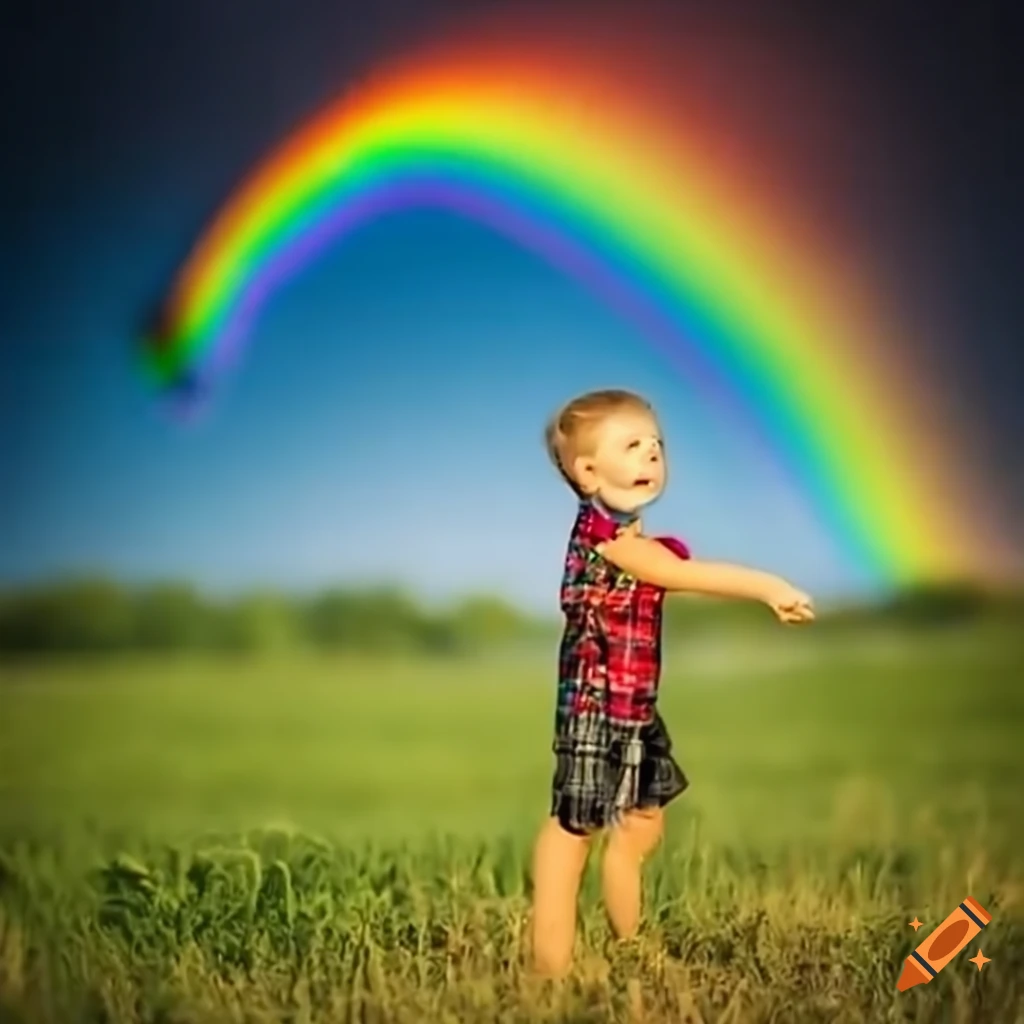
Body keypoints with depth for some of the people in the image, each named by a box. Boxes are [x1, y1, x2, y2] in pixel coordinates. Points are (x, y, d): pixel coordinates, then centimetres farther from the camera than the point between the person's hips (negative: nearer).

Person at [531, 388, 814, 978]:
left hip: (635, 708, 10)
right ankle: (552, 964, 4)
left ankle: (631, 947, 32)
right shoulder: (599, 526, -18)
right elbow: (681, 575, -26)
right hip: (595, 704, -10)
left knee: (641, 825, 18)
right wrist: (766, 587, -29)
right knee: (575, 826, -3)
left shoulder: (634, 537, 14)